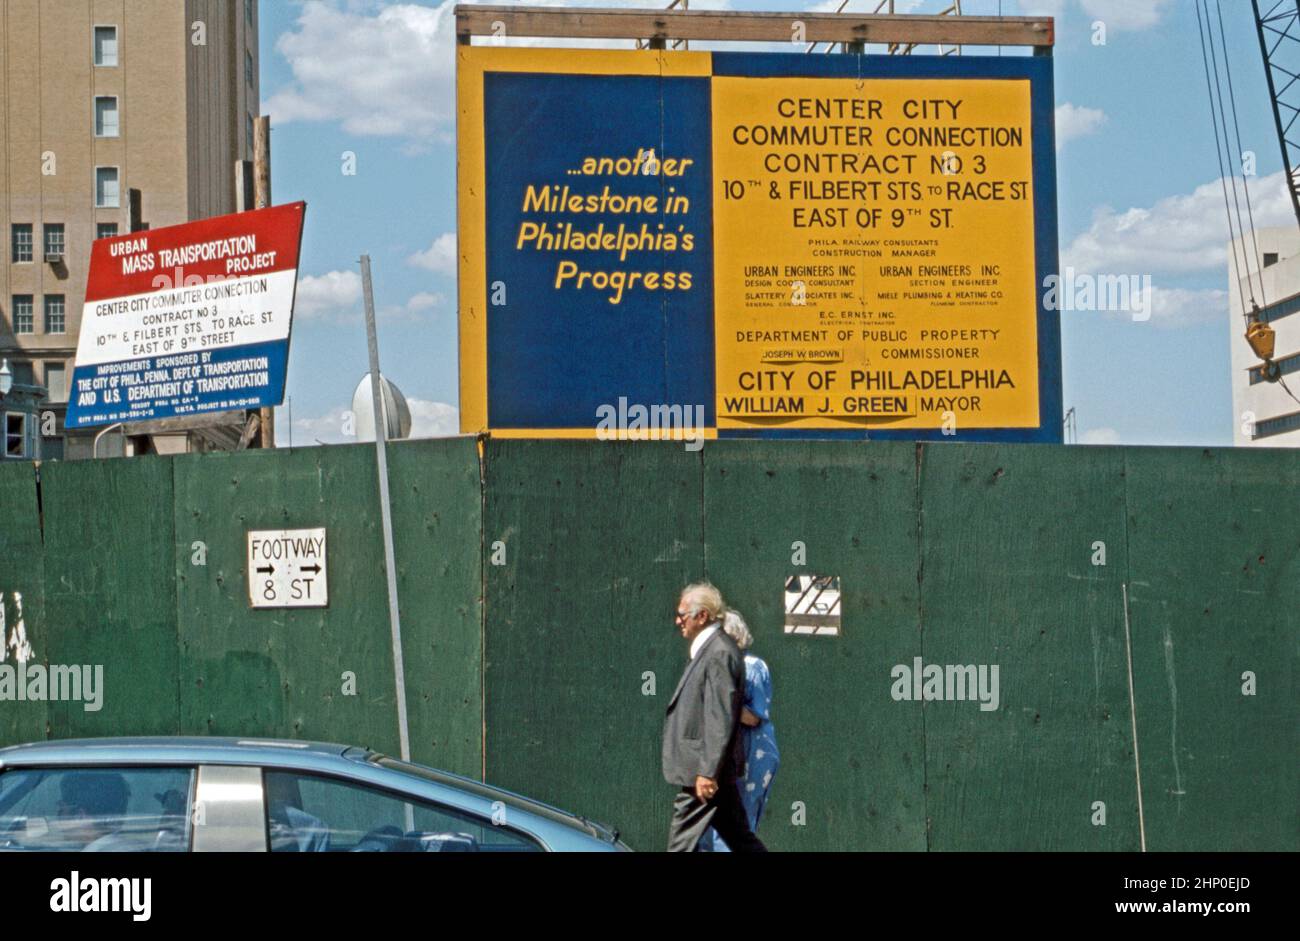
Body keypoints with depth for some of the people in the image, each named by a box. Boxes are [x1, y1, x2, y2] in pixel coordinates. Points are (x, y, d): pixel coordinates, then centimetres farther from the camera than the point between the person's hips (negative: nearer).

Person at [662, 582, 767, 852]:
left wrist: (707, 772, -23)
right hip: (705, 767, 10)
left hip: (703, 770, -10)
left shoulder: (719, 653, -16)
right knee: (740, 838, 11)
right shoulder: (709, 649, 15)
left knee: (682, 841, -5)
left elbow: (721, 719, -21)